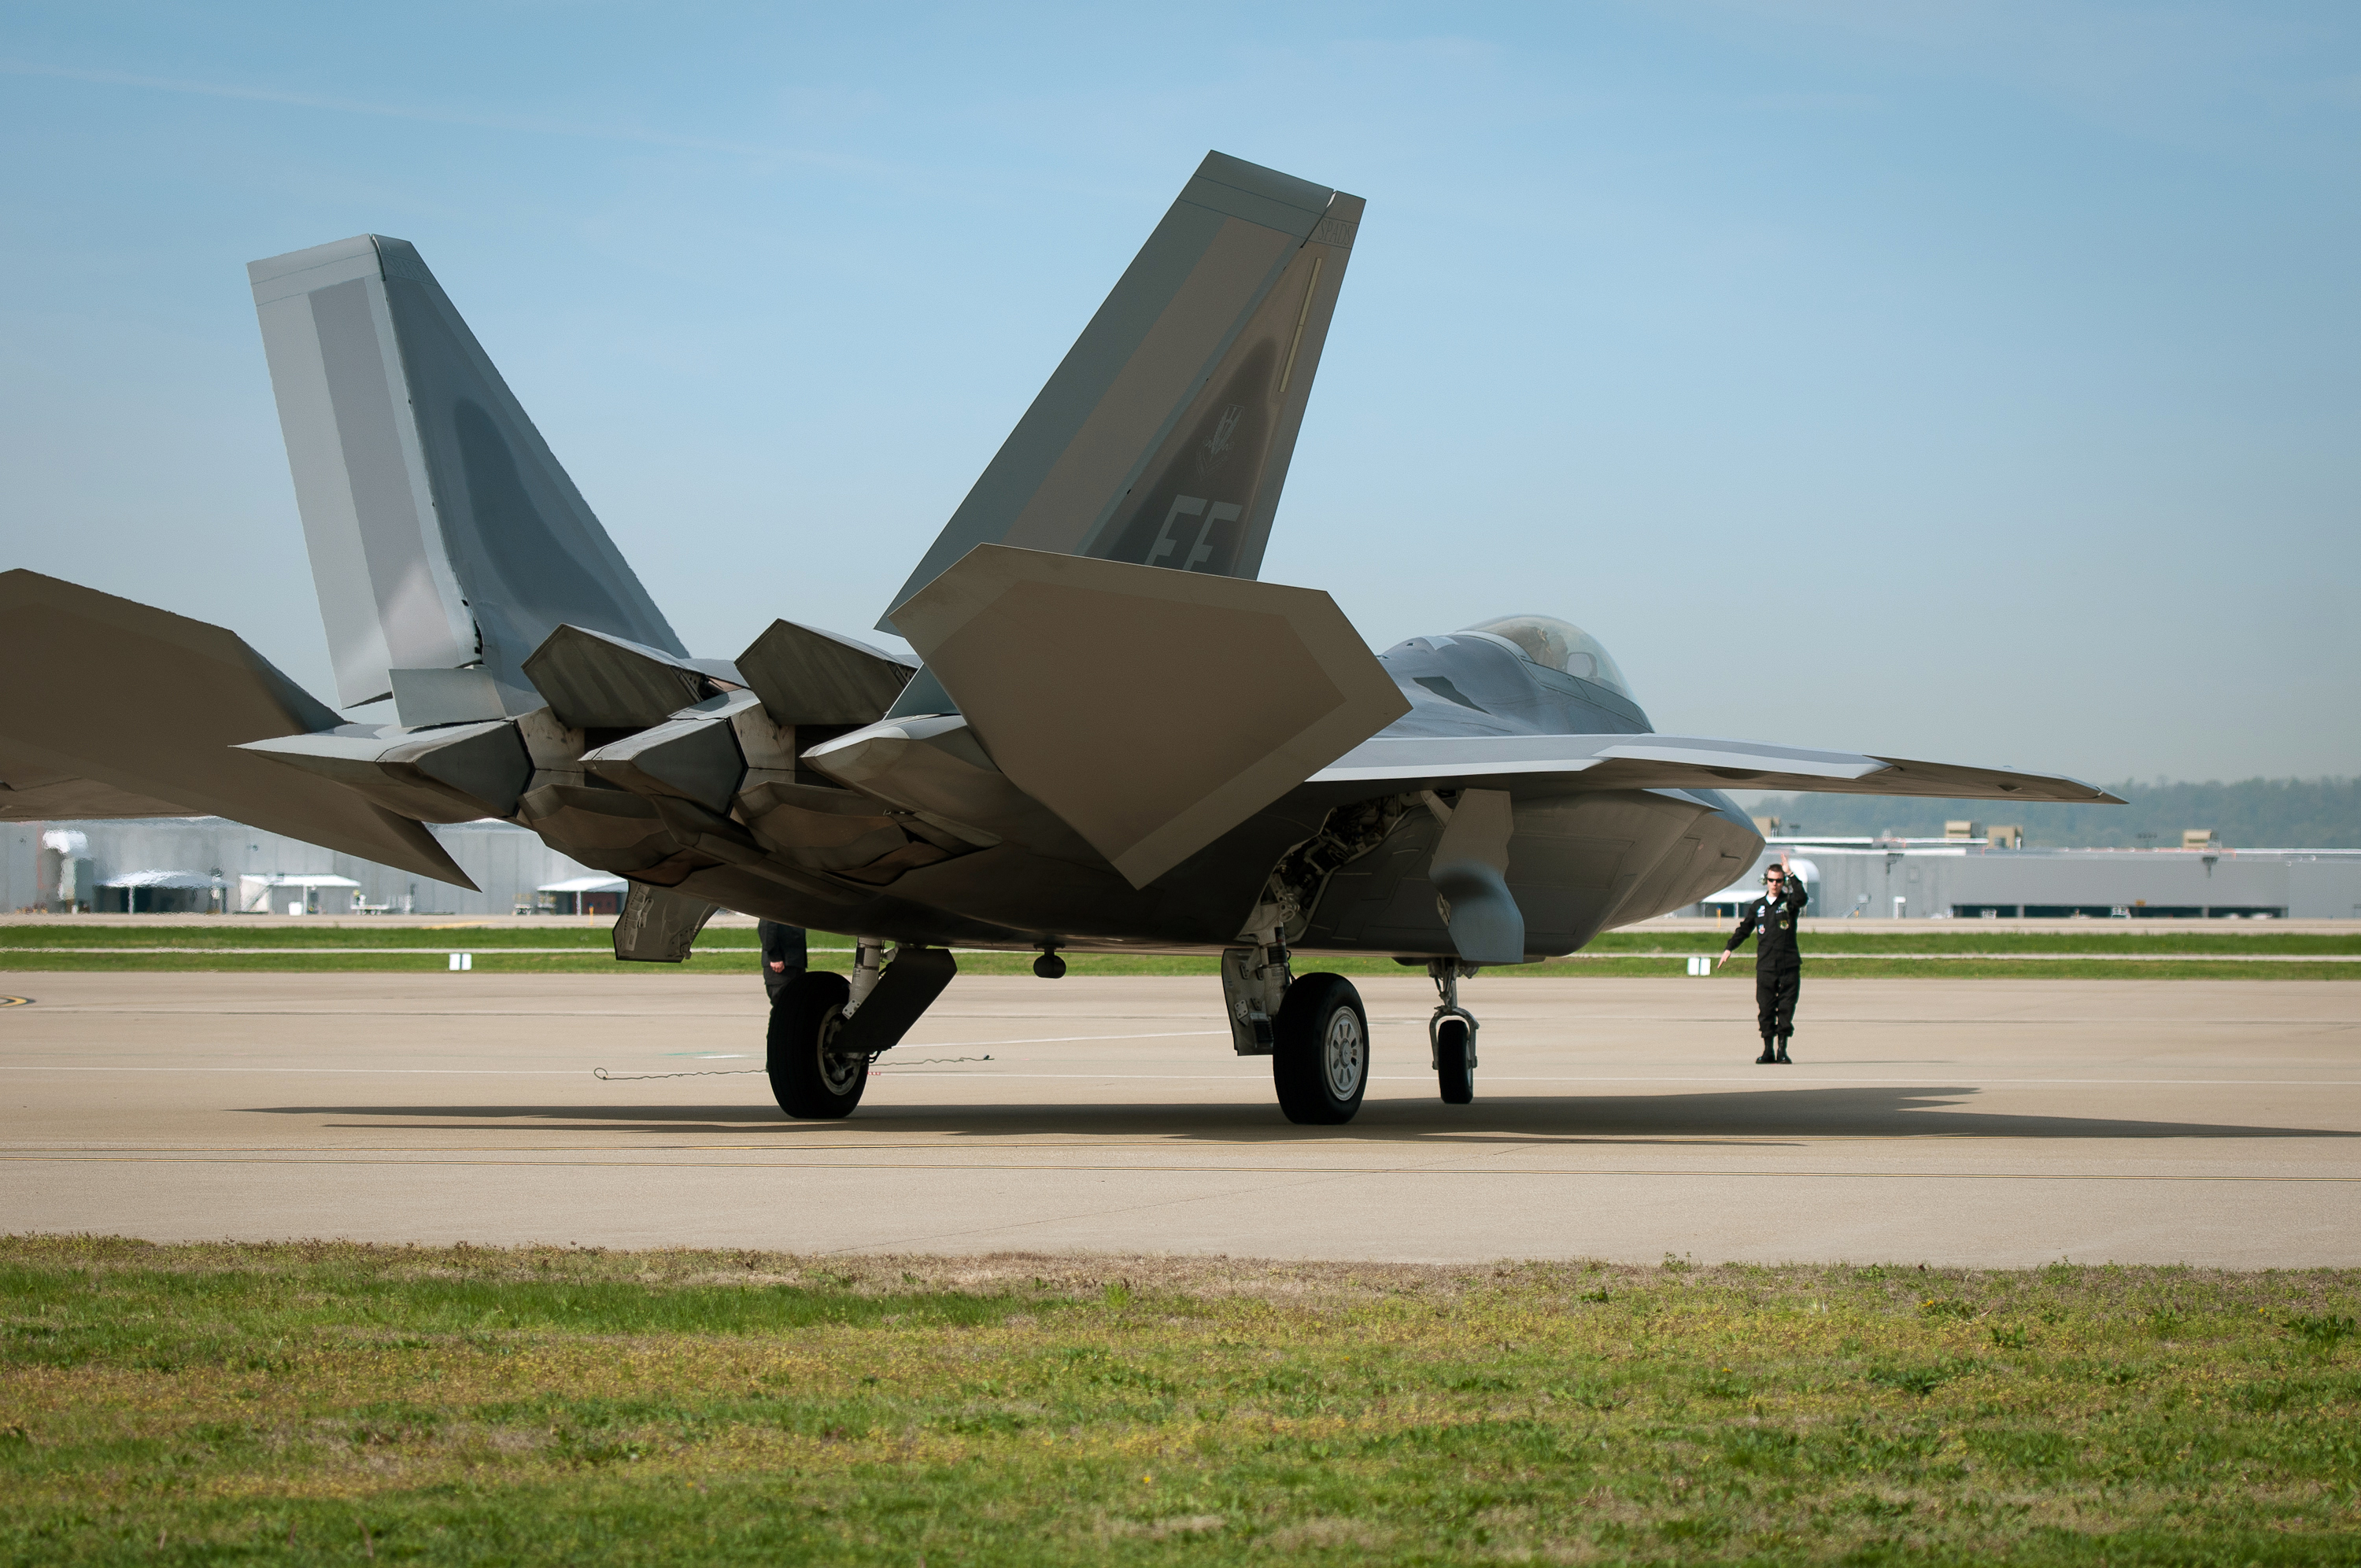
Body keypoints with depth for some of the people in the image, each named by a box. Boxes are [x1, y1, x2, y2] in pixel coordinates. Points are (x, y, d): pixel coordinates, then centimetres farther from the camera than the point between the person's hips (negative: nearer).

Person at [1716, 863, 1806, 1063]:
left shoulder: (1789, 902, 4)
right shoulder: (1758, 906, 12)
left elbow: (1802, 898, -19)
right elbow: (1744, 929, 20)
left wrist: (1790, 874, -20)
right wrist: (1729, 948, 13)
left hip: (1789, 966, -2)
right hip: (1765, 966, 2)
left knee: (1786, 1008, -2)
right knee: (1765, 1009, 0)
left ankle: (1782, 1049, 4)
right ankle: (1768, 1050, 5)